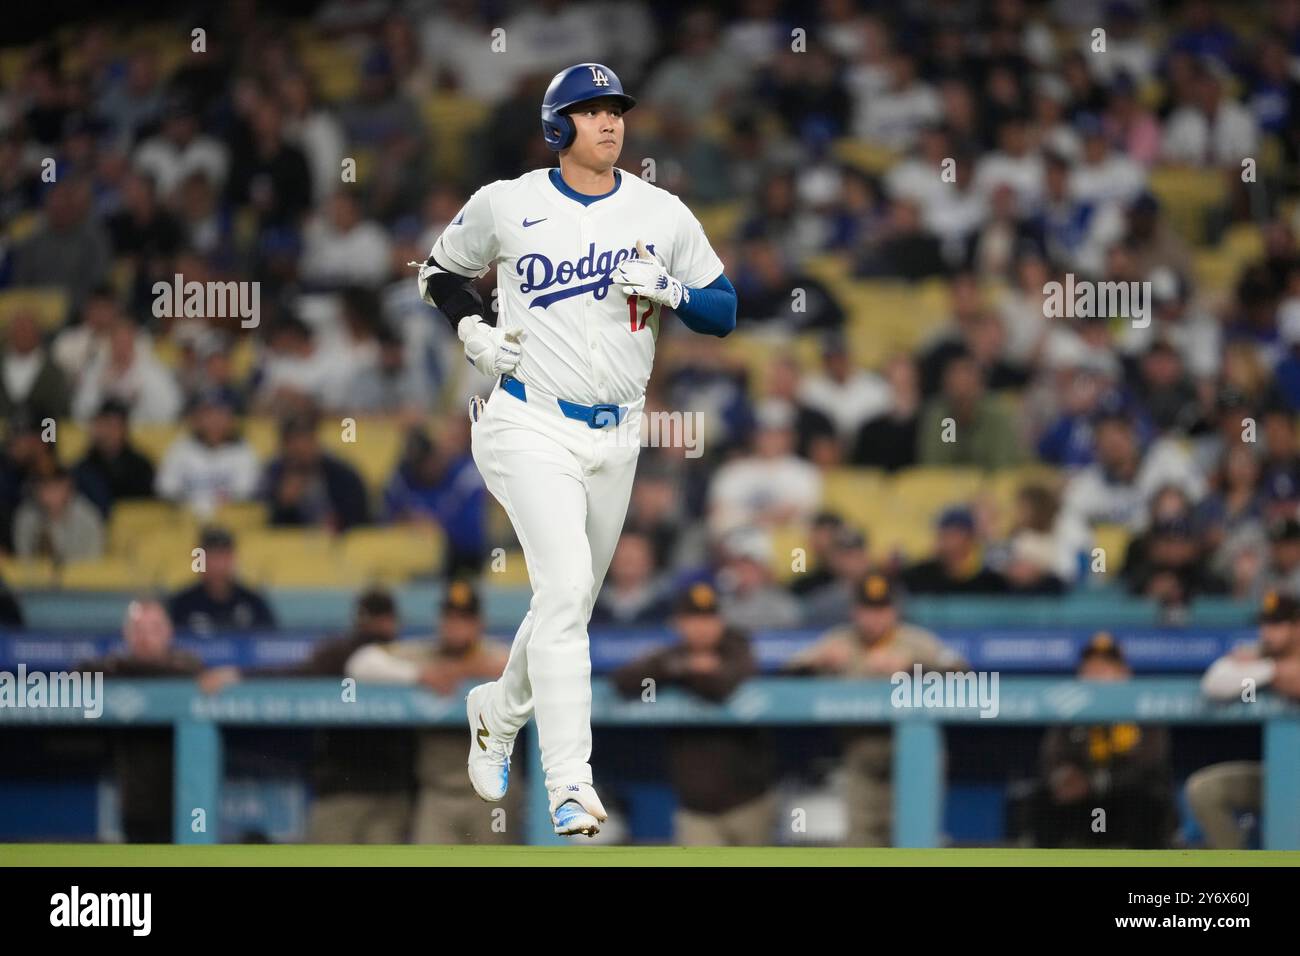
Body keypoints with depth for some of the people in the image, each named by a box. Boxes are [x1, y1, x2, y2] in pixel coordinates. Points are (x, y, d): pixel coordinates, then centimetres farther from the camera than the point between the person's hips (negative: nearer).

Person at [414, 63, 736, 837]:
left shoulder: (662, 214, 3)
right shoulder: (507, 205, -2)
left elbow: (725, 311, 6)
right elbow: (442, 271, 15)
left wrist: (669, 289, -14)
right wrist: (472, 330, -4)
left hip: (616, 438, 4)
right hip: (529, 425, -4)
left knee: (571, 603, 15)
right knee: (565, 584, -22)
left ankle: (498, 713, 46)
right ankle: (570, 787, -26)